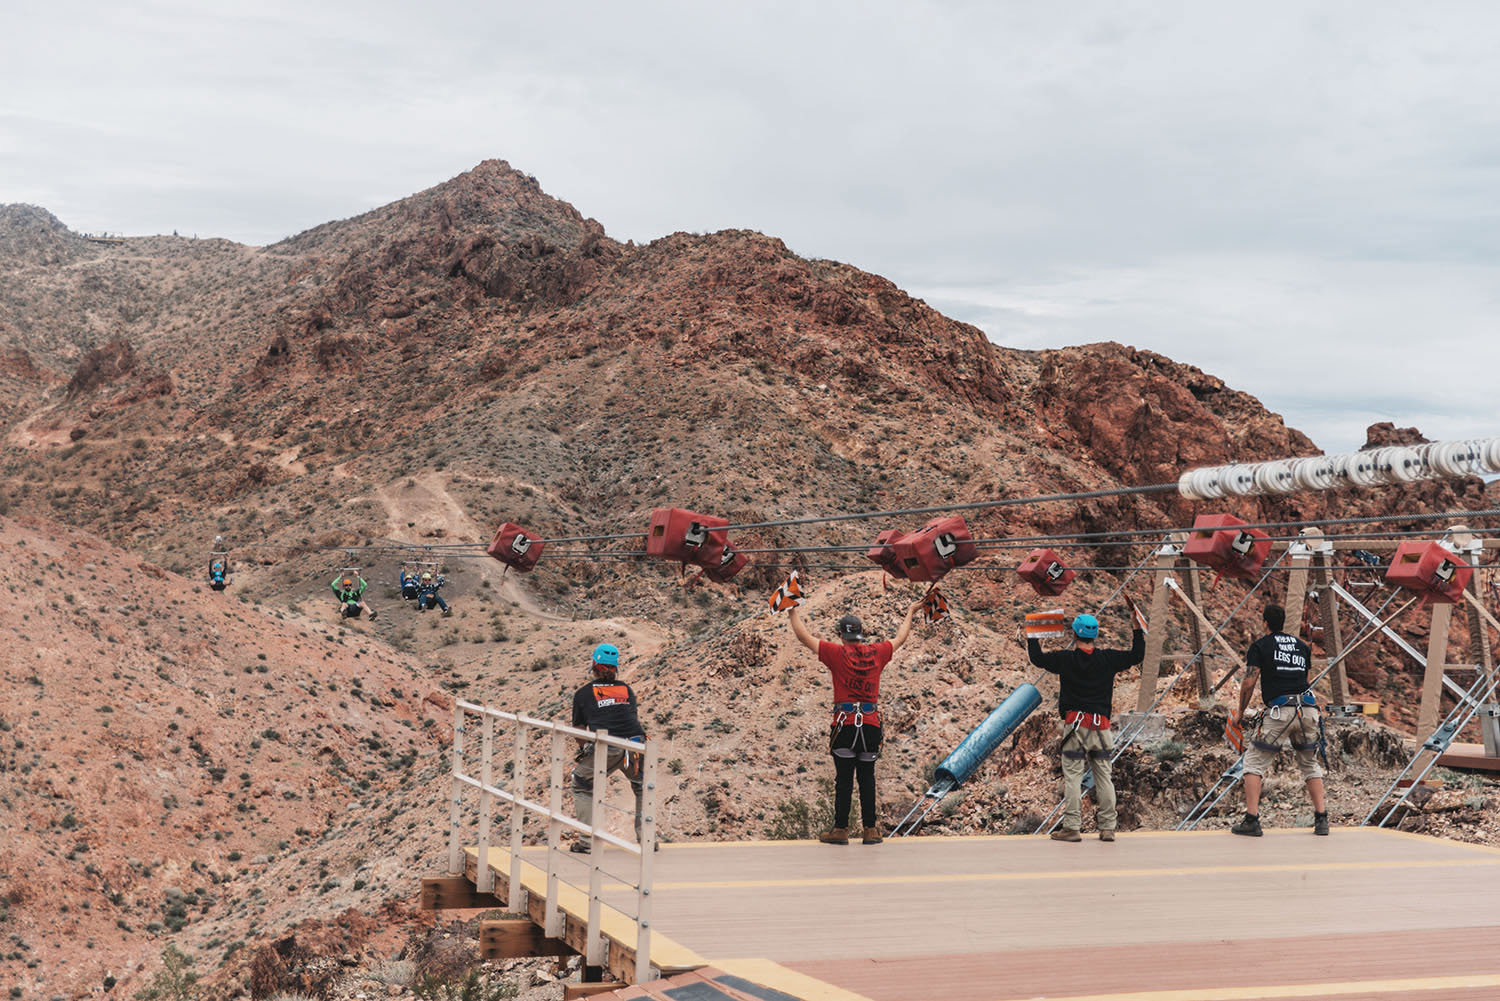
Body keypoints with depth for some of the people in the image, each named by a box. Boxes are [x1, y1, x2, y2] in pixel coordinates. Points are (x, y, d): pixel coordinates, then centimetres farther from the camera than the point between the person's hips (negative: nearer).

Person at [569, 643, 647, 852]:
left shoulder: (583, 694, 14)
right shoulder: (627, 689, 21)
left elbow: (580, 730, 16)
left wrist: (583, 753, 32)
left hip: (604, 749, -3)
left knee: (583, 787, 19)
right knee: (643, 788, 26)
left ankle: (586, 840, 12)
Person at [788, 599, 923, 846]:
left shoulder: (837, 653, -3)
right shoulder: (877, 653, 6)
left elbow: (803, 636, 3)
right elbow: (900, 638, 25)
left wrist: (795, 613, 18)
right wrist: (910, 612, 40)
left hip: (845, 724, -3)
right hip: (871, 724, 3)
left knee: (844, 779, 0)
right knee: (867, 778, 8)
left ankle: (841, 830, 1)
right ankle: (870, 830, 8)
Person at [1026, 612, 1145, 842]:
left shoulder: (1065, 659, -4)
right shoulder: (1108, 659, 3)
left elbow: (1037, 658, 5)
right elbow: (1137, 656, 14)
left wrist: (1031, 636, 19)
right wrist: (1138, 630, 24)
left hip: (1075, 724, -3)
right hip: (1101, 726, 3)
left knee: (1072, 776, -3)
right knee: (1103, 776, 8)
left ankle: (1071, 827, -7)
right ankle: (1107, 828, 9)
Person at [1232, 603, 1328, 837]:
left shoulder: (1260, 646, 3)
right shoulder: (1302, 646, 18)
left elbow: (1249, 683, -3)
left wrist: (1240, 712, 8)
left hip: (1279, 712, -5)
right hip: (1308, 710, 5)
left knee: (1254, 762, 5)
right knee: (1310, 764, 20)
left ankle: (1251, 820, -4)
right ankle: (1321, 819, 13)